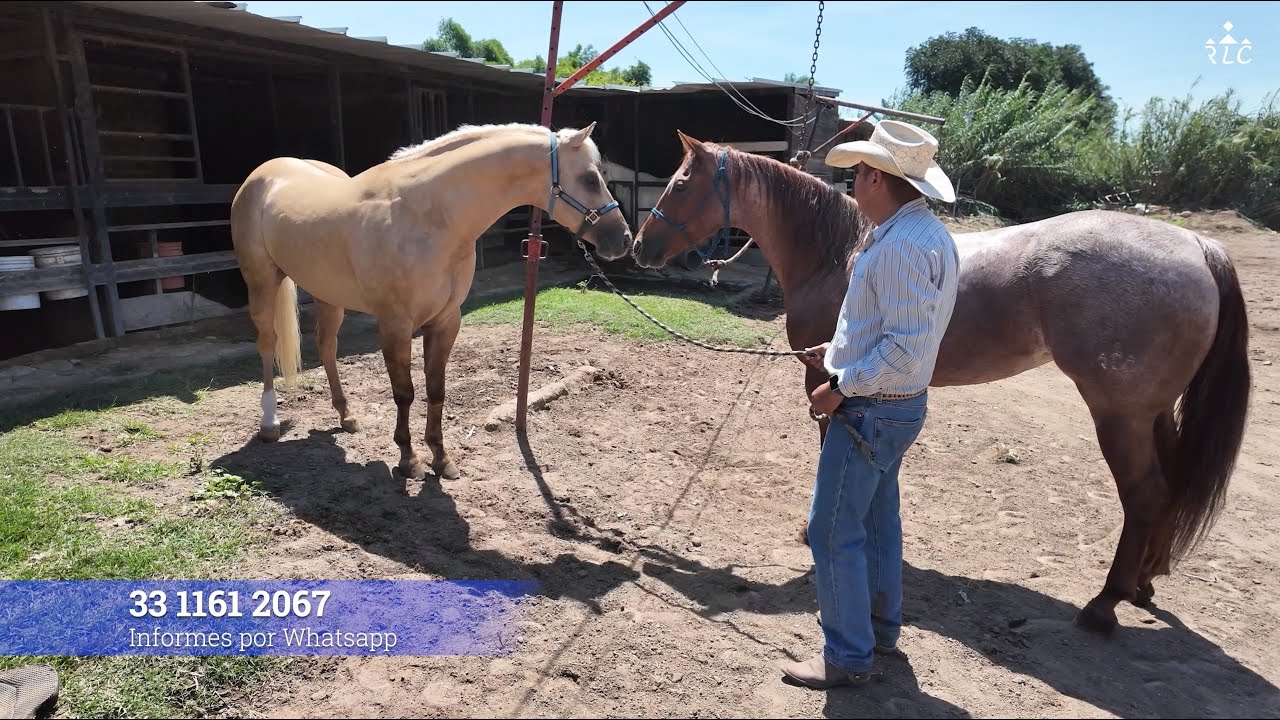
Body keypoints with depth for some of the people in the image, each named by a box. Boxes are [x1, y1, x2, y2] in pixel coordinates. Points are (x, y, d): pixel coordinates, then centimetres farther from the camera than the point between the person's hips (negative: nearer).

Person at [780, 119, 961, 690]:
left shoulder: (901, 245, -24)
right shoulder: (927, 232, 9)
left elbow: (905, 347, -28)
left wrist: (841, 386, -19)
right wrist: (841, 351, 13)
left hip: (870, 411, -10)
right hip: (900, 406, 10)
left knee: (833, 530, 1)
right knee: (877, 517, 22)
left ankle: (848, 656, 15)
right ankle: (881, 624, 39)